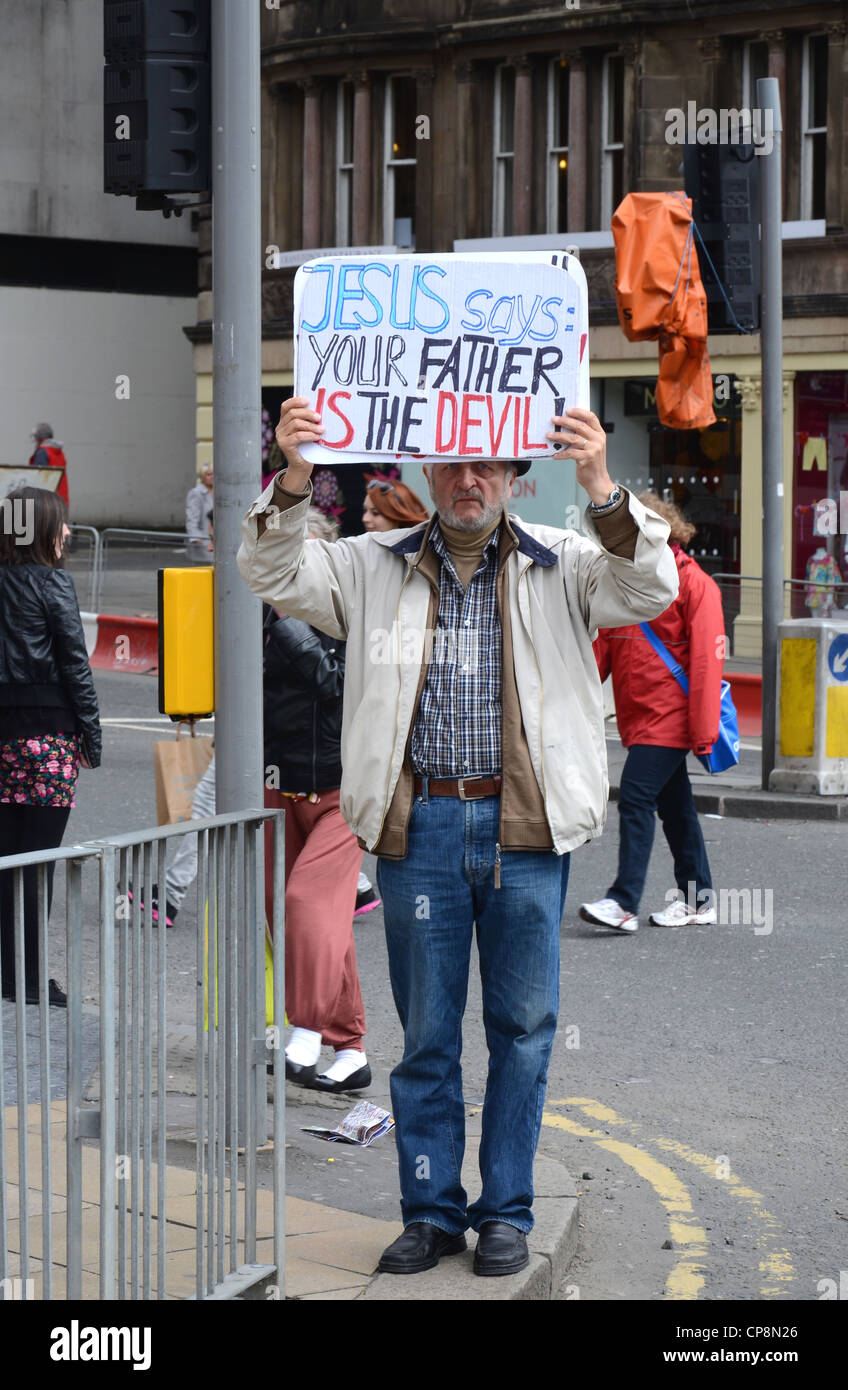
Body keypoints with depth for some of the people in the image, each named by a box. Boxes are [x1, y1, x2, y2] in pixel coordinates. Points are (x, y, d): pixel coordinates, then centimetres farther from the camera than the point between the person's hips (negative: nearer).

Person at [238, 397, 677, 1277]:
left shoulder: (560, 566, 4)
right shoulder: (373, 568, 8)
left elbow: (649, 588, -10)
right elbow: (277, 577, -1)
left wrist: (601, 489, -28)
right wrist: (293, 481, -20)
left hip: (525, 826, 0)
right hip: (419, 825, 1)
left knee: (523, 1025, 6)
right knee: (424, 1030, 8)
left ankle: (505, 1210, 19)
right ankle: (431, 1211, 19)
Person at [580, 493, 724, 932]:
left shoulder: (694, 585, -9)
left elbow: (706, 661, -13)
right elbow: (601, 647, 16)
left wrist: (703, 730, -17)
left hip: (669, 715, -8)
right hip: (637, 716, 8)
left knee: (636, 797, -15)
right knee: (674, 806, 13)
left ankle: (624, 903, -15)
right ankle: (698, 898, 21)